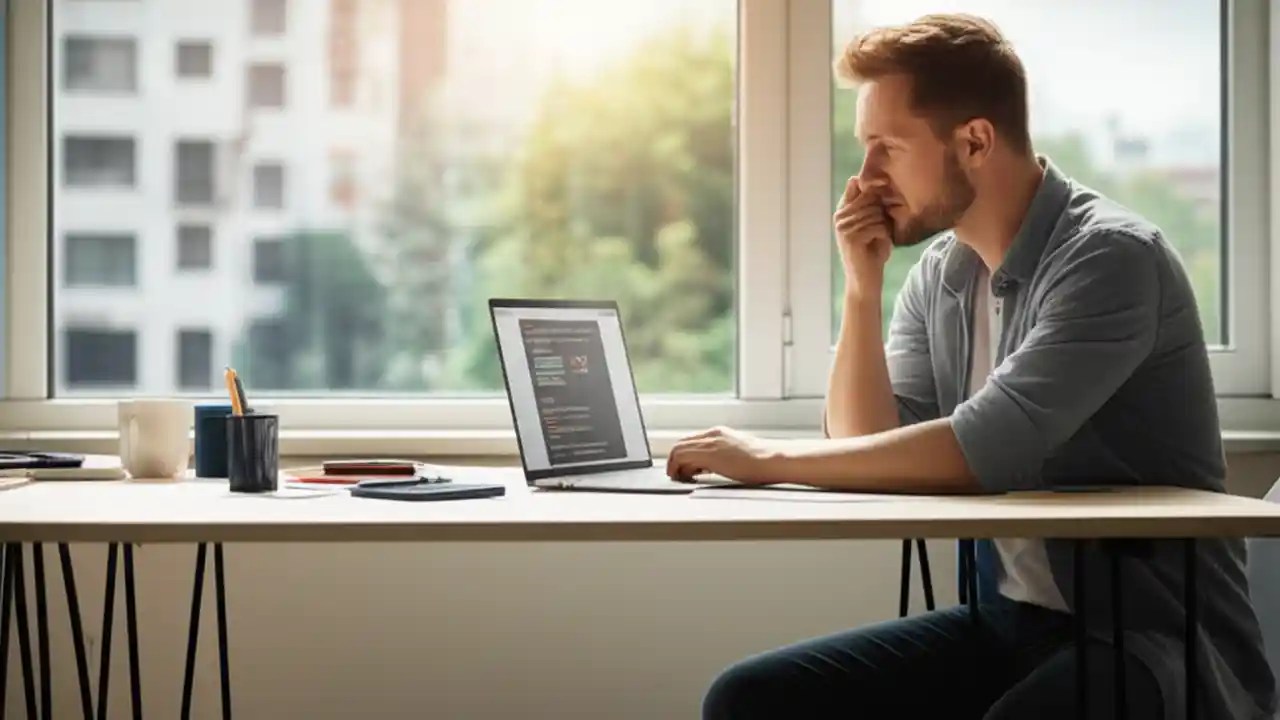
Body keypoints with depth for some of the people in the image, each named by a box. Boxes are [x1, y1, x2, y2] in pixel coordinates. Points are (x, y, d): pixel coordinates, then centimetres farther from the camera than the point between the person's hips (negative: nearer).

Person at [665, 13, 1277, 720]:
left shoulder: (1111, 256, -15)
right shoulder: (938, 275, 8)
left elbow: (983, 451, -25)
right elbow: (868, 453, 4)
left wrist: (773, 459, -18)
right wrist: (862, 288, -5)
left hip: (1154, 639, -7)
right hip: (1008, 623, 7)